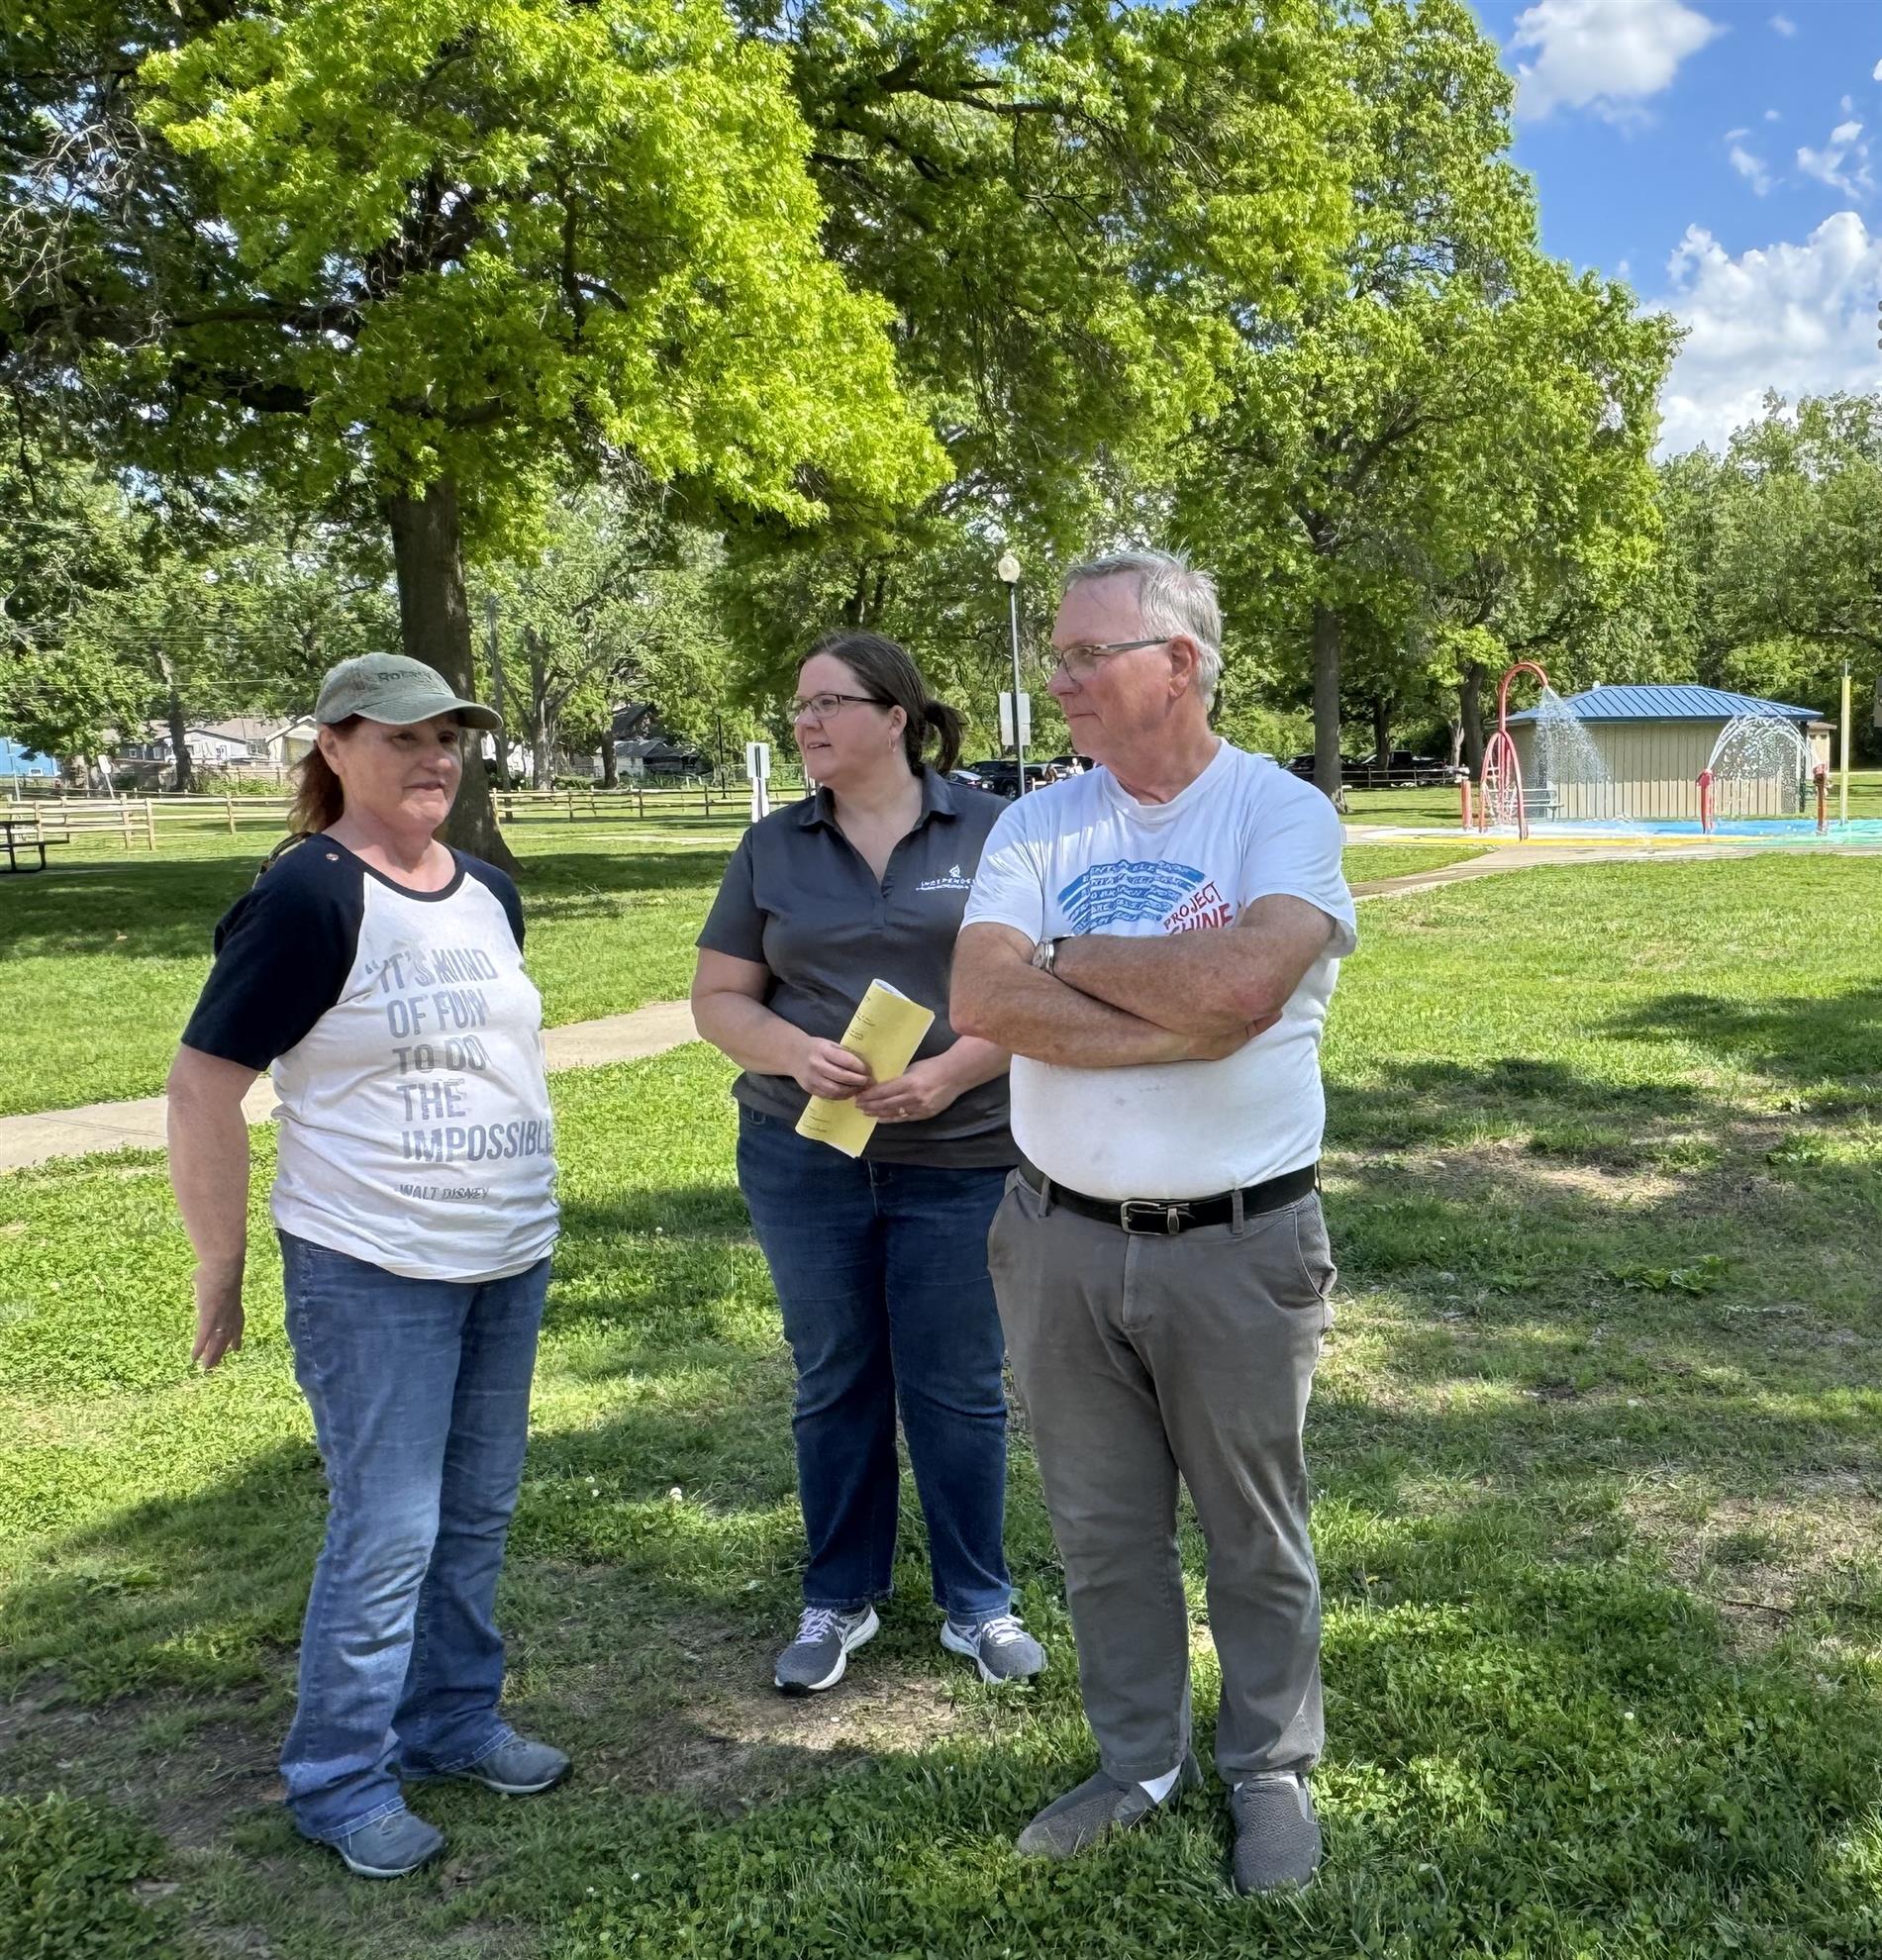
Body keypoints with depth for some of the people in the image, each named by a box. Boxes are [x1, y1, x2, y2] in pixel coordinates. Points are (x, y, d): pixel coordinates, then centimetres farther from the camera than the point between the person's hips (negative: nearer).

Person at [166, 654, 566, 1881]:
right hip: (373, 1274, -7)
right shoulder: (307, 898, -15)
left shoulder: (487, 892, 6)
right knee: (387, 1534, 0)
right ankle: (341, 1783, 18)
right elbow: (203, 1089, -14)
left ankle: (453, 1720, 34)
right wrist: (222, 1265, -10)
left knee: (477, 1515, 16)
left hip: (509, 1260, 7)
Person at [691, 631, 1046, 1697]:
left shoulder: (987, 830, -2)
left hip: (961, 1158, -2)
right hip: (805, 1157, 3)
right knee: (835, 1385, 13)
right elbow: (720, 997, 6)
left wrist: (951, 1073, -18)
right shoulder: (774, 847, 5)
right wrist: (795, 1052, -14)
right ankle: (840, 1599, 30)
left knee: (960, 1389, 6)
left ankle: (979, 1604, 25)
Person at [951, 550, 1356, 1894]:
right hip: (1062, 1238, 4)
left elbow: (1239, 983, -26)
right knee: (1104, 1528, 16)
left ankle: (1271, 1772, 34)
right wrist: (1184, 1021, -19)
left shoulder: (1285, 816, -8)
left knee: (1254, 1533, 13)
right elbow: (981, 999, -12)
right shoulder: (1037, 826, 3)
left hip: (1236, 1243, -3)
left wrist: (1069, 953, -11)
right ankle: (1140, 1762, 36)